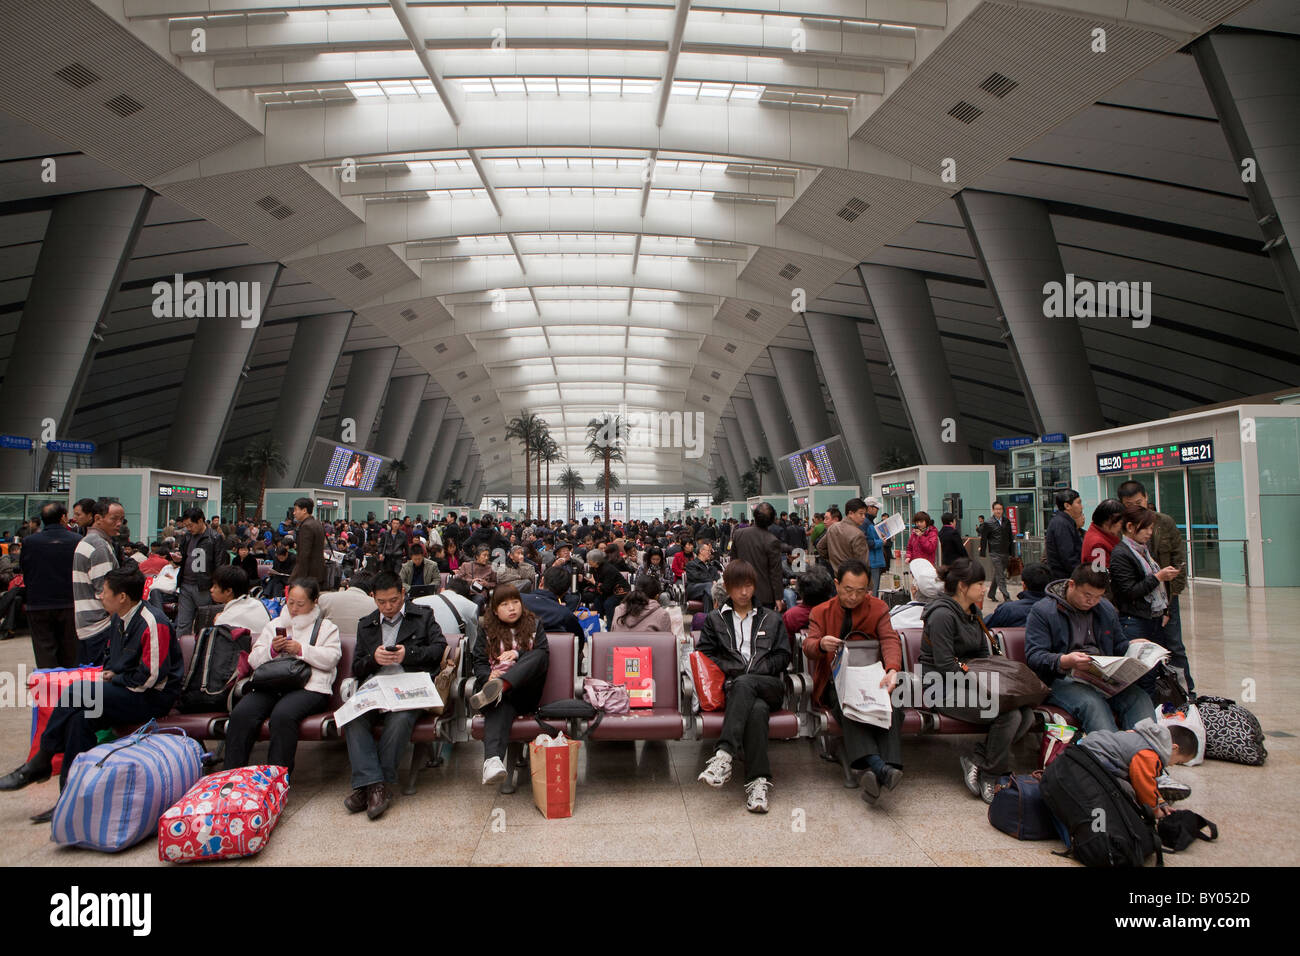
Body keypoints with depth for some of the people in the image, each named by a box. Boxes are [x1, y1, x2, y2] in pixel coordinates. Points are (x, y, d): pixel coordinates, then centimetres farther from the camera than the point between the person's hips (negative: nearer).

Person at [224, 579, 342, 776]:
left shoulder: (326, 627, 16)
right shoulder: (274, 626, 28)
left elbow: (331, 658, -1)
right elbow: (254, 660, 19)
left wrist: (301, 650, -8)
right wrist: (272, 649, 0)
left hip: (308, 687, -4)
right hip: (270, 684, 4)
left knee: (282, 715, -34)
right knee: (240, 714, -25)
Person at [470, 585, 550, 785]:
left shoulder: (533, 625, 17)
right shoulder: (487, 631, 17)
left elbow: (544, 655, 5)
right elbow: (479, 662, 9)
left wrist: (518, 654, -12)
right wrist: (488, 676, -14)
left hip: (526, 689, 1)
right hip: (501, 689, -1)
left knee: (538, 657, -29)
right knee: (500, 706, -38)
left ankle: (498, 687, -48)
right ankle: (492, 760, -59)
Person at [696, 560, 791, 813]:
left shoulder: (772, 619, 24)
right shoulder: (714, 619, 22)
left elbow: (783, 656, 14)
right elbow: (704, 655, 11)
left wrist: (754, 670, -2)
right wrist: (733, 668, -6)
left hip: (768, 685, 0)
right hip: (732, 686, 0)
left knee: (744, 684, -39)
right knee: (756, 709, -38)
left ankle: (723, 755, -50)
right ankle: (759, 780, -42)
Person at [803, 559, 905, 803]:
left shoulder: (878, 608, 13)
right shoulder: (821, 612, 12)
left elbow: (890, 640, -3)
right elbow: (808, 647, -1)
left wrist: (892, 670, -26)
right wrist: (821, 644, -28)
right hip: (836, 684, -1)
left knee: (889, 705, -32)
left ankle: (889, 767, -46)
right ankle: (876, 764, -51)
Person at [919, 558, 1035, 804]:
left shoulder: (973, 612, 14)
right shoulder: (943, 614, -15)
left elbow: (984, 654, 19)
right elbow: (945, 666, -20)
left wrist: (995, 680, 2)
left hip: (970, 682, 9)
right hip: (944, 689, -9)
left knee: (1026, 714, -12)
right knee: (1009, 714, -25)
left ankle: (976, 759, -4)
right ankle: (991, 775, -6)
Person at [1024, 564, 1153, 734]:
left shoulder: (1107, 608, 20)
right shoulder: (1042, 611, -2)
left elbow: (1119, 644, 34)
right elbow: (1033, 656, -9)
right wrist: (1064, 661, -28)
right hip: (1063, 680, -5)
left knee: (1140, 698, -22)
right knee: (1092, 704, -35)